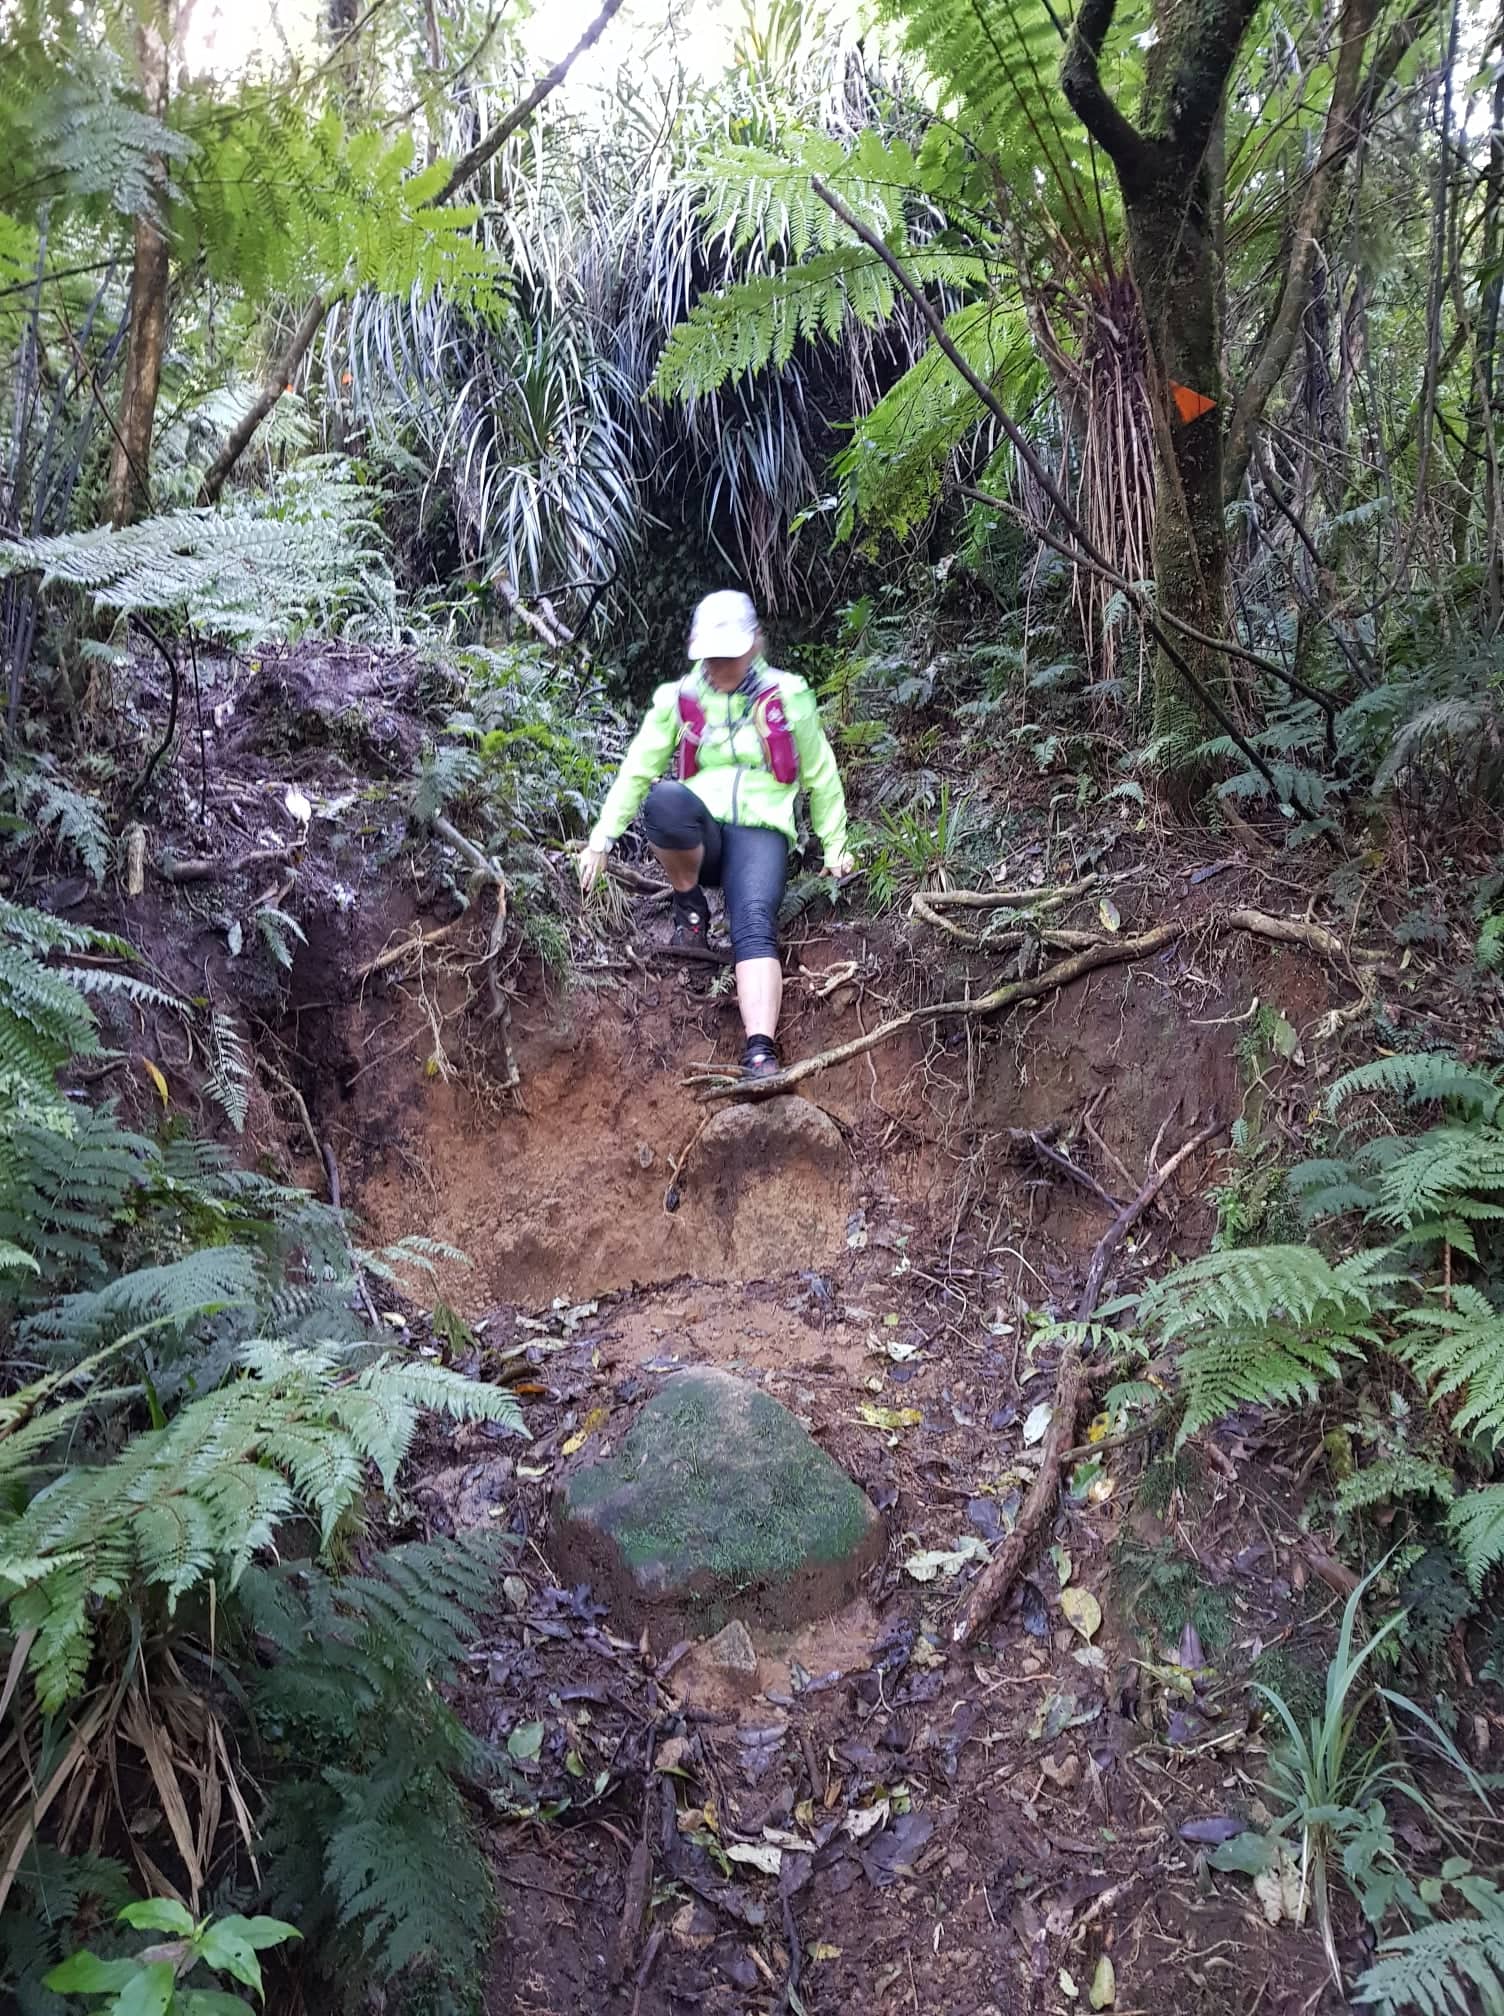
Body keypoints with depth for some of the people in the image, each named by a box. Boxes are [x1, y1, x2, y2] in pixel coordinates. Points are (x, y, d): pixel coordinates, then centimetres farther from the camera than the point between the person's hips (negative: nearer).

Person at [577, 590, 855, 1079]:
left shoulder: (788, 697, 8)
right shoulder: (677, 699, 9)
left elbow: (821, 777, 15)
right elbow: (635, 772, 9)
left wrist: (834, 846, 15)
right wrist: (601, 840, 1)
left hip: (760, 833, -1)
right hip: (698, 835, 1)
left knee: (755, 924, -31)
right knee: (665, 798, -36)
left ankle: (760, 1055, -43)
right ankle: (690, 910, -11)